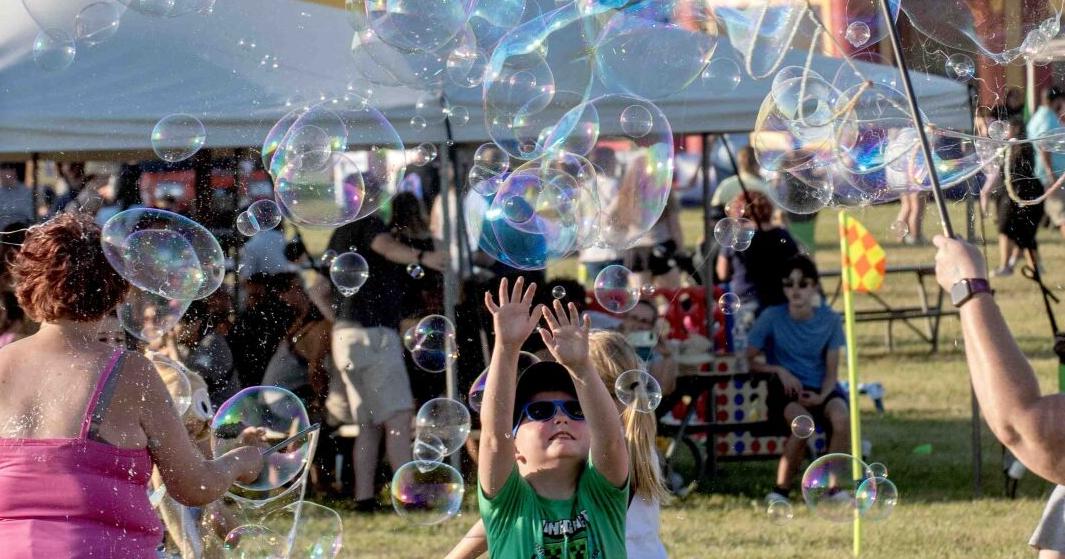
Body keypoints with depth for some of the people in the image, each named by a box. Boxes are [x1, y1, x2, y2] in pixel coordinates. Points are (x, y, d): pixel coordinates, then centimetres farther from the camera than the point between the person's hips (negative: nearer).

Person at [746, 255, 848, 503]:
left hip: (820, 390, 2)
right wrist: (779, 370, -16)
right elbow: (747, 360, -2)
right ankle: (782, 488, -21)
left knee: (841, 417, -32)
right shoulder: (772, 317, -4)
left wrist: (822, 396, -17)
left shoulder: (829, 320, 2)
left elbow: (832, 371, 3)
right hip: (787, 390, -2)